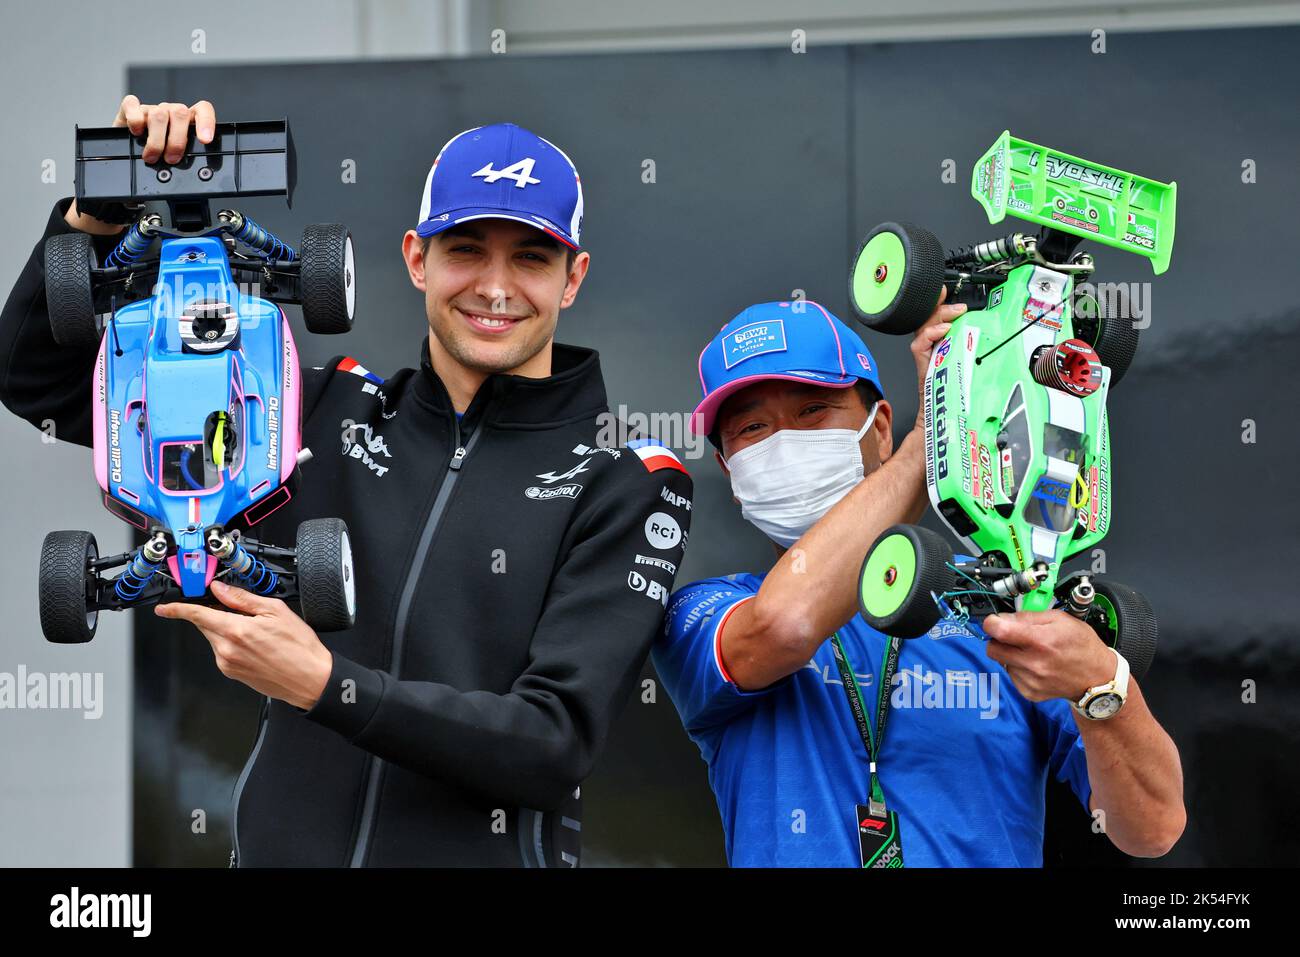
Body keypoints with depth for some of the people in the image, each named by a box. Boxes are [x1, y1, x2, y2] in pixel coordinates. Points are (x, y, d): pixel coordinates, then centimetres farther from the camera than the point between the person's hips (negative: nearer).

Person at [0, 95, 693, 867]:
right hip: (284, 844, 3)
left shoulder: (626, 484, -4)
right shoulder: (327, 415, 5)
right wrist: (102, 206, -7)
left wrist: (325, 685, -23)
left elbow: (557, 744, -14)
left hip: (489, 849, -3)